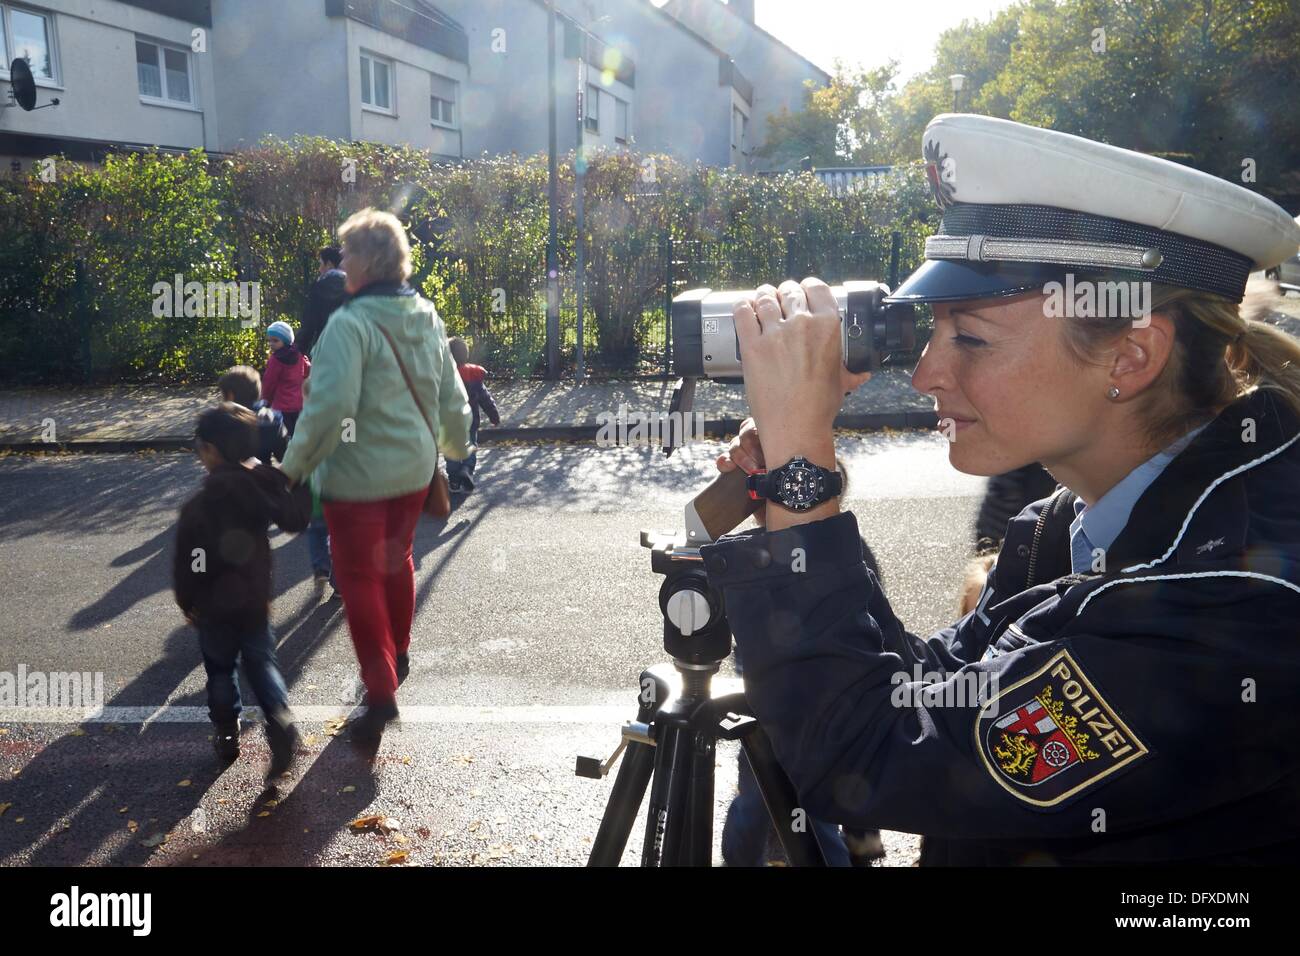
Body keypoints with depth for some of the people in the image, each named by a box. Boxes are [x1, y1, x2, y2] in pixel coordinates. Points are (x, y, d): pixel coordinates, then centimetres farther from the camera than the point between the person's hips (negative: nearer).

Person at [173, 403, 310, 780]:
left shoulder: (196, 507, -20)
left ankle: (227, 734, 27)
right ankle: (281, 720, -5)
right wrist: (282, 483, 11)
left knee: (220, 669, 16)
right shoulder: (266, 486, -10)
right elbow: (296, 519, 2)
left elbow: (188, 565, -14)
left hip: (215, 606, -3)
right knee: (262, 662, 15)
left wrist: (187, 603, 1)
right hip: (255, 599, 3)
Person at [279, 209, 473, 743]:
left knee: (360, 578, 5)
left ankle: (381, 690, 6)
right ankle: (397, 655, 43)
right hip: (414, 468, 7)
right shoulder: (427, 319, 3)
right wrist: (456, 445, 27)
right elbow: (452, 398, 9)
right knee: (398, 562, 24)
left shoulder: (350, 324, -21)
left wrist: (296, 464, -13)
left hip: (358, 476, -7)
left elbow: (330, 407, -27)